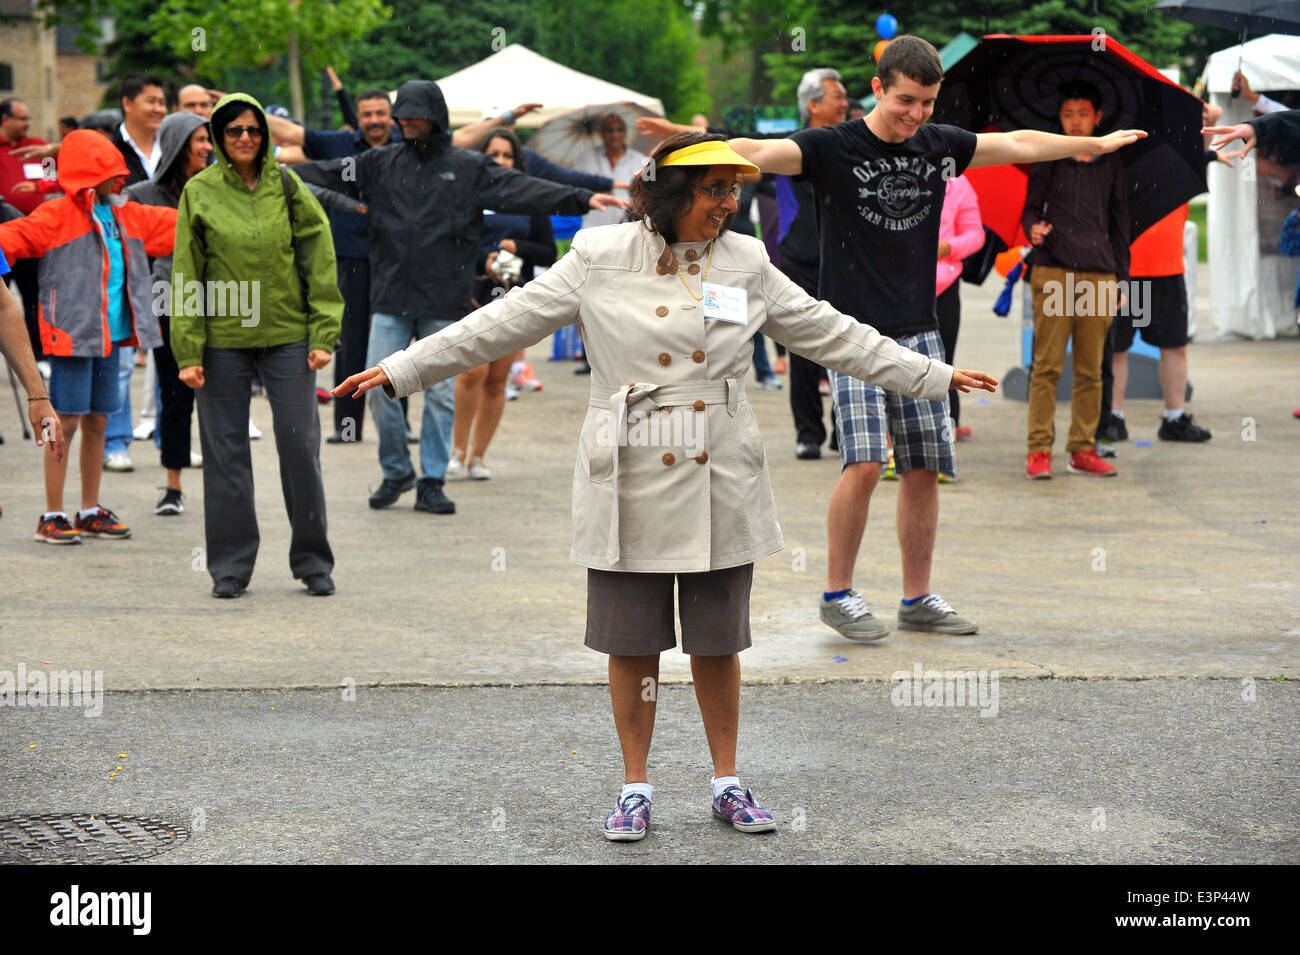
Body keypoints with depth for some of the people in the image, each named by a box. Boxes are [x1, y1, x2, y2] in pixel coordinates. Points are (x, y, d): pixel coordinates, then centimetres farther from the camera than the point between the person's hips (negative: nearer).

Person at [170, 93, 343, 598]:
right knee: (225, 450, 4)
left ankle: (313, 560, 13)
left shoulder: (287, 187, 4)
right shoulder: (199, 192, 2)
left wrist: (323, 335, -3)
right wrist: (188, 351, -5)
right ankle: (231, 565, 14)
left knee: (300, 444, 0)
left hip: (288, 335, 0)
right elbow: (186, 274, 1)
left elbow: (319, 262, 4)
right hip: (222, 338, 0)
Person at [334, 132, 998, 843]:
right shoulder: (600, 258, -4)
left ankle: (727, 783, 22)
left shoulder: (746, 263, 4)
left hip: (720, 484, 2)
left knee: (717, 641, 8)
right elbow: (506, 323, -2)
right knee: (631, 641, 5)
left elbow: (828, 332, 11)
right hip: (630, 481, -2)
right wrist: (400, 370, -4)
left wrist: (935, 377, 11)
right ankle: (635, 789, 18)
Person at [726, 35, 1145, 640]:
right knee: (863, 465, -15)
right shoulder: (833, 148, -7)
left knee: (923, 469, 5)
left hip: (918, 334, 5)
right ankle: (837, 595, 0)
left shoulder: (939, 145, 9)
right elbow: (762, 153, -22)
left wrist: (1097, 143, 33)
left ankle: (918, 601, 17)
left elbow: (1018, 144, 22)